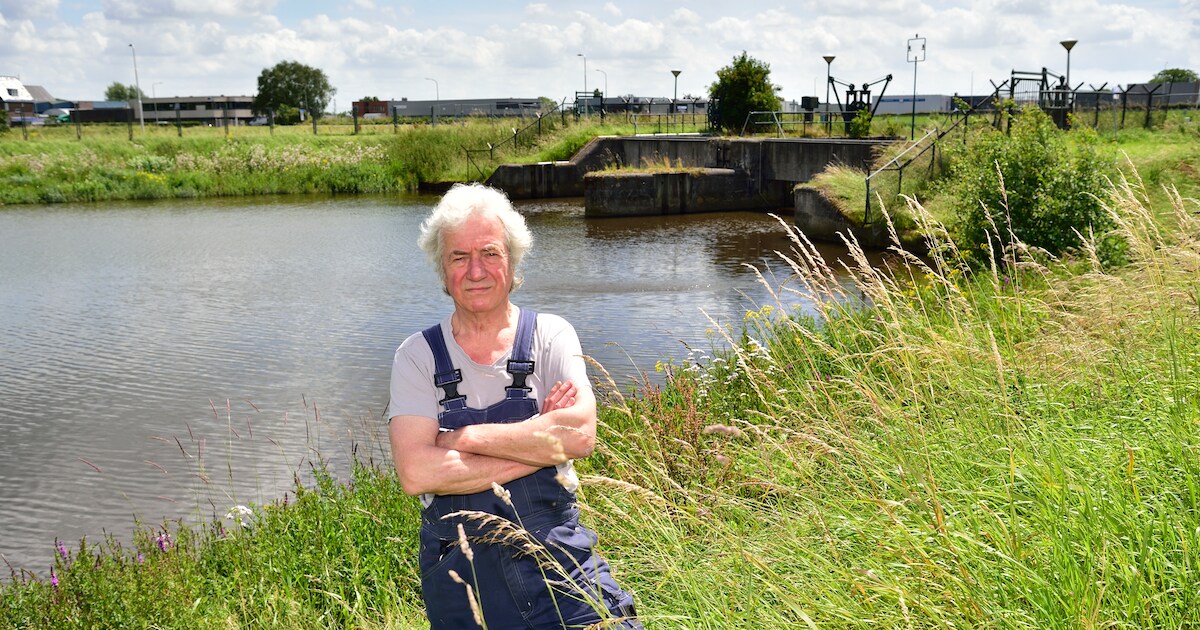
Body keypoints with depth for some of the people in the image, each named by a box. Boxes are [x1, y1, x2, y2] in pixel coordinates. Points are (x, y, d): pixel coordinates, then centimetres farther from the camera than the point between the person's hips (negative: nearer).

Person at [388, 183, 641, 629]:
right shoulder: (417, 356, -1)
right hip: (459, 576, 1)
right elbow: (415, 472, -15)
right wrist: (542, 443, -14)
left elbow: (581, 434, -17)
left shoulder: (549, 335, -1)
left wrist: (466, 437, -14)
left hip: (558, 558, 0)